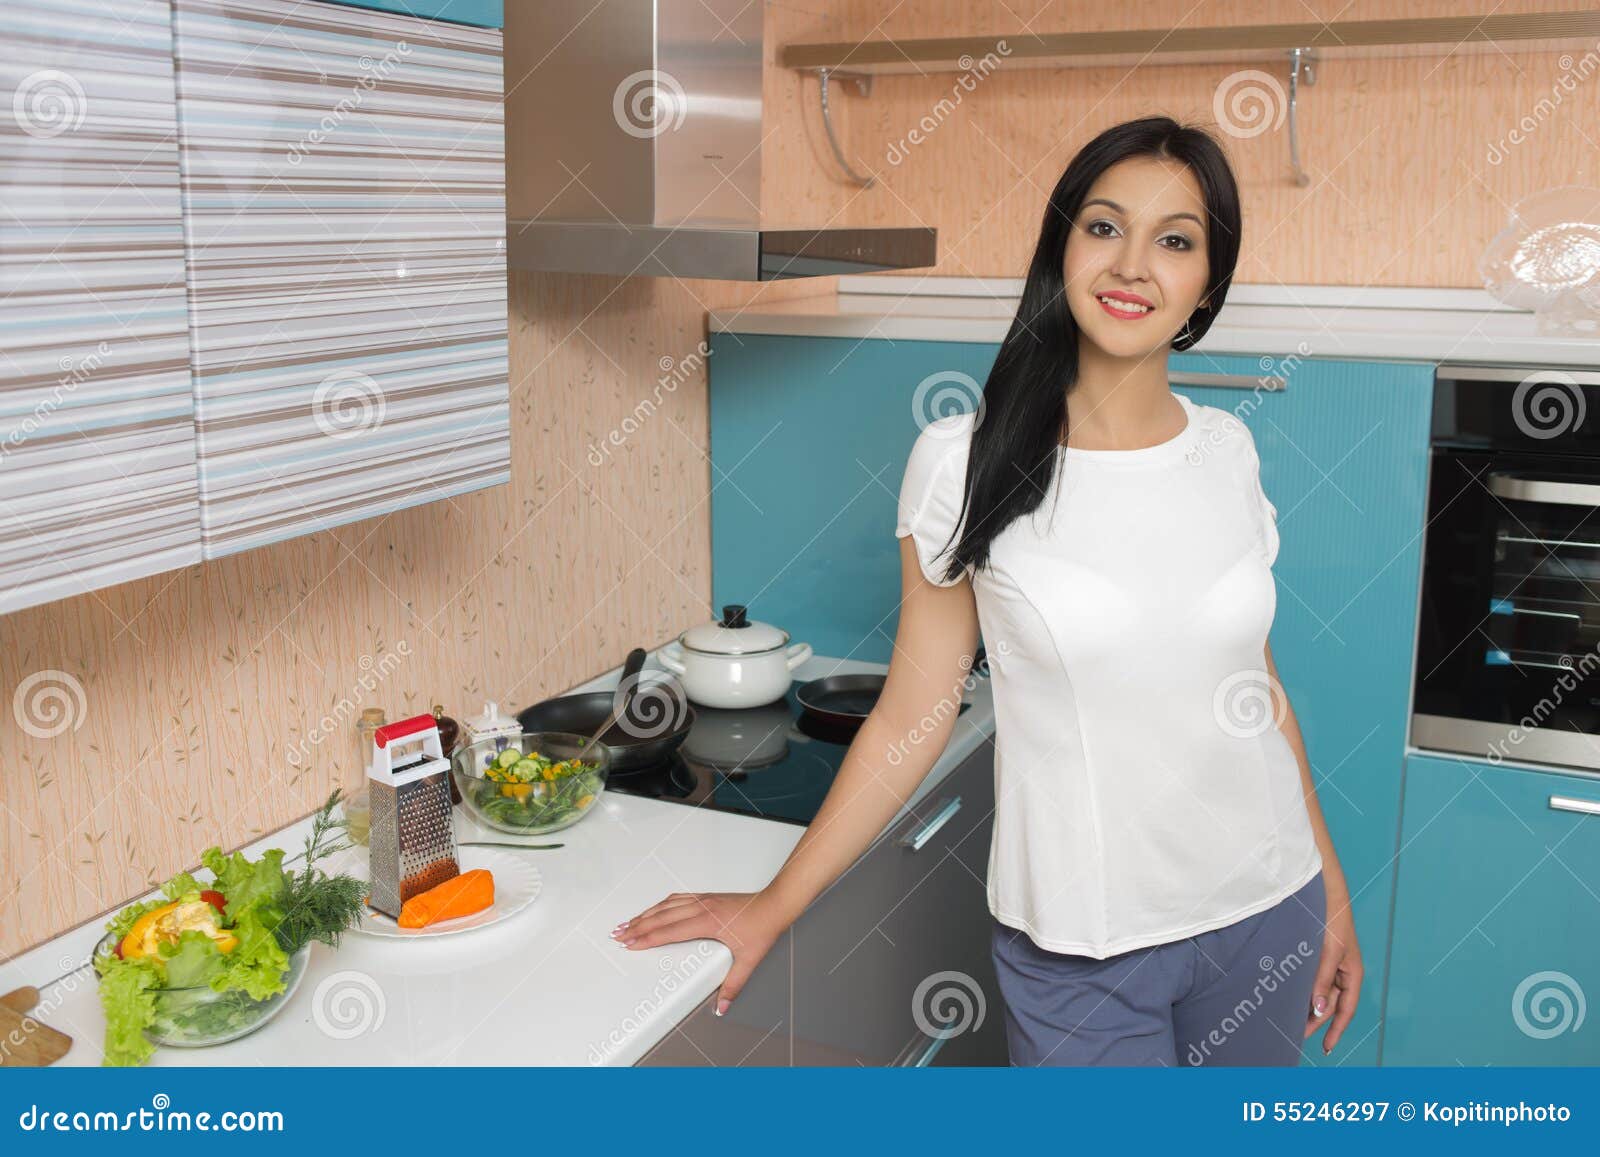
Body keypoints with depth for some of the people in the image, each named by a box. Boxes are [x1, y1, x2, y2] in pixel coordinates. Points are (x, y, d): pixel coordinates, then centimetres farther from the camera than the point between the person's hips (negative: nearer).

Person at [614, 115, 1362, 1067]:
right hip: (1082, 948, -4)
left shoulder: (1227, 451, 0)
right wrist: (775, 905, -5)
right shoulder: (966, 462, -12)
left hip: (1264, 915, 4)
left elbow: (1257, 682, 9)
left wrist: (1332, 888, 12)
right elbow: (913, 714, -7)